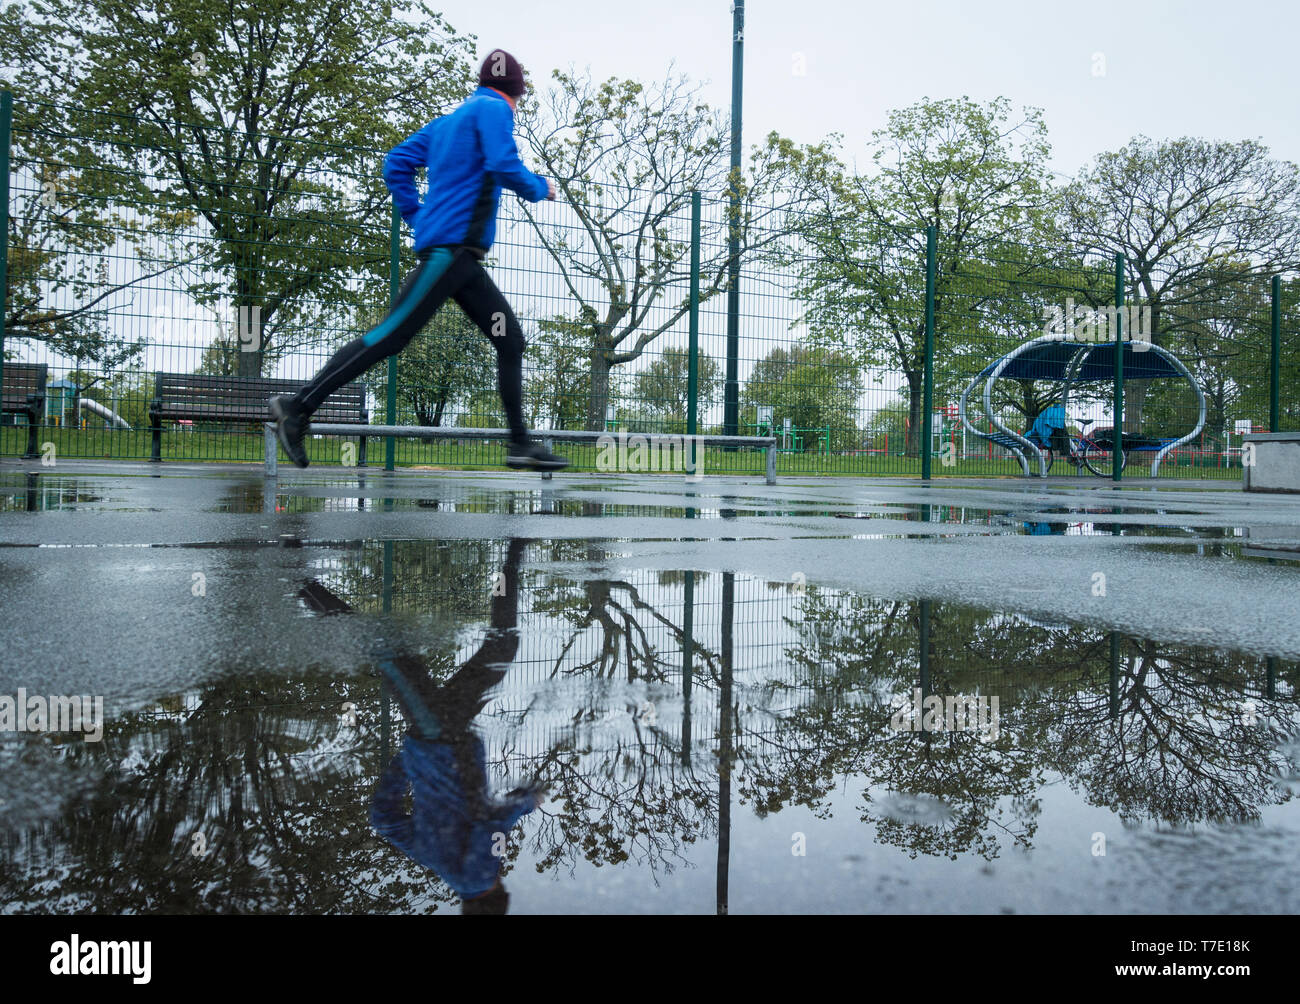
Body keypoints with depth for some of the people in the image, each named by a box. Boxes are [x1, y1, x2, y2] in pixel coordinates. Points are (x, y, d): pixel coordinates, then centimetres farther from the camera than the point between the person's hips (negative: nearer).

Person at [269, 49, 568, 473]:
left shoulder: (448, 120, 24)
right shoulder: (494, 110, 0)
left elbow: (397, 163, 21)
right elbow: (504, 166, -16)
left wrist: (417, 216, 20)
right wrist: (540, 188, 1)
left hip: (461, 259, 10)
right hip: (452, 245, -10)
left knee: (510, 339, 8)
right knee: (391, 335, -12)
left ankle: (521, 445, 8)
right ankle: (297, 407, -9)